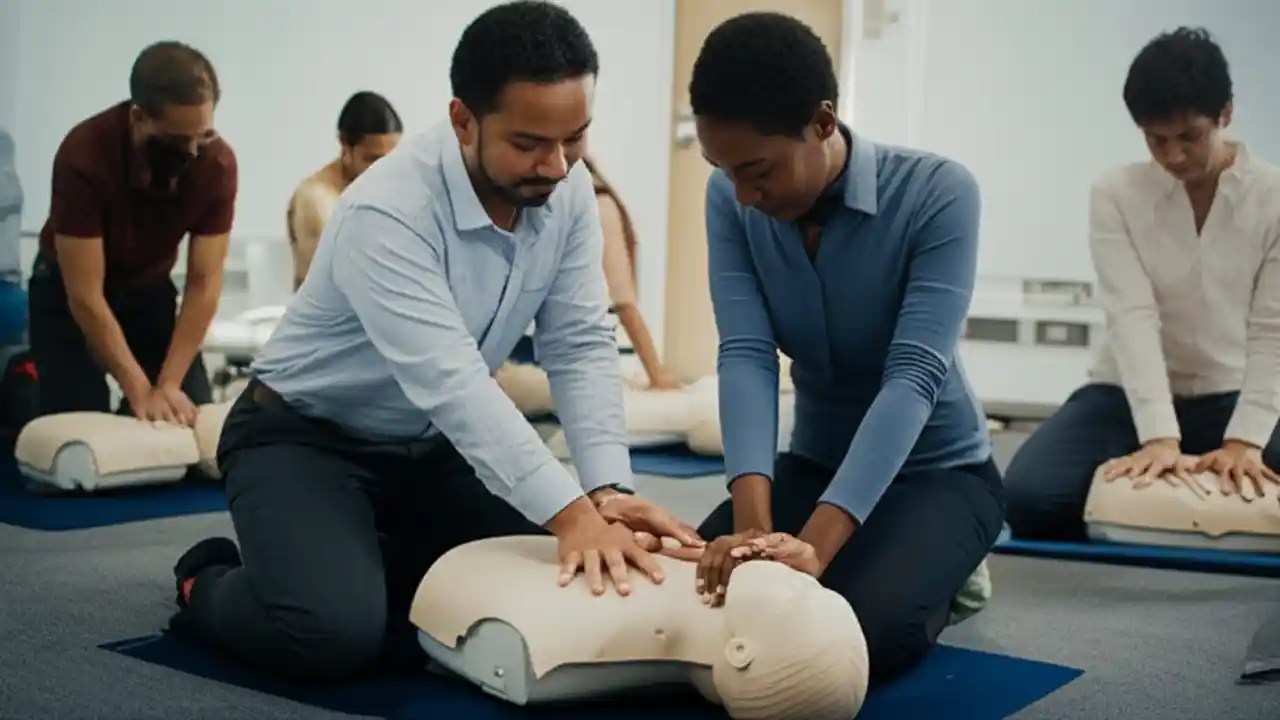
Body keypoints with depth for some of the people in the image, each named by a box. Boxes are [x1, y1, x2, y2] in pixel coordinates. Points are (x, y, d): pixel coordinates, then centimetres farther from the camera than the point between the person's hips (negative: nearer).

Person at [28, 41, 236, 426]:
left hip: (150, 289, 3)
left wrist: (169, 385, -26)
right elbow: (85, 297, -30)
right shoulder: (84, 155, -33)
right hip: (68, 291, -3)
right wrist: (139, 391, -31)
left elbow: (203, 284, -20)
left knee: (195, 416, -6)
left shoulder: (217, 162, -24)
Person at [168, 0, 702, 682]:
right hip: (304, 438, -6)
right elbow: (449, 381, -39)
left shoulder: (568, 191, -10)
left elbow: (580, 345, -12)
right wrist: (570, 512, -45)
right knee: (336, 633, -28)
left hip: (433, 445, 7)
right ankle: (212, 585, 6)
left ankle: (367, 570, 13)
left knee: (559, 586, -4)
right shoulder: (388, 211, -31)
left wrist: (607, 490, -26)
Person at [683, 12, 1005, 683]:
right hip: (813, 462, 5)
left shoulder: (939, 193, -25)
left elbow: (914, 375, -33)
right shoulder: (730, 199, -13)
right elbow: (745, 355, -22)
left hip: (937, 468, -5)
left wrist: (814, 545, -44)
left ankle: (936, 572, 7)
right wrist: (752, 521, -39)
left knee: (859, 631, -30)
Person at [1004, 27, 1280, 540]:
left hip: (1231, 400, 1)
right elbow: (1132, 316, -18)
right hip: (1128, 394, -1)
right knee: (1030, 496, -28)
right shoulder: (1115, 194, -7)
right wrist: (1159, 437, -31)